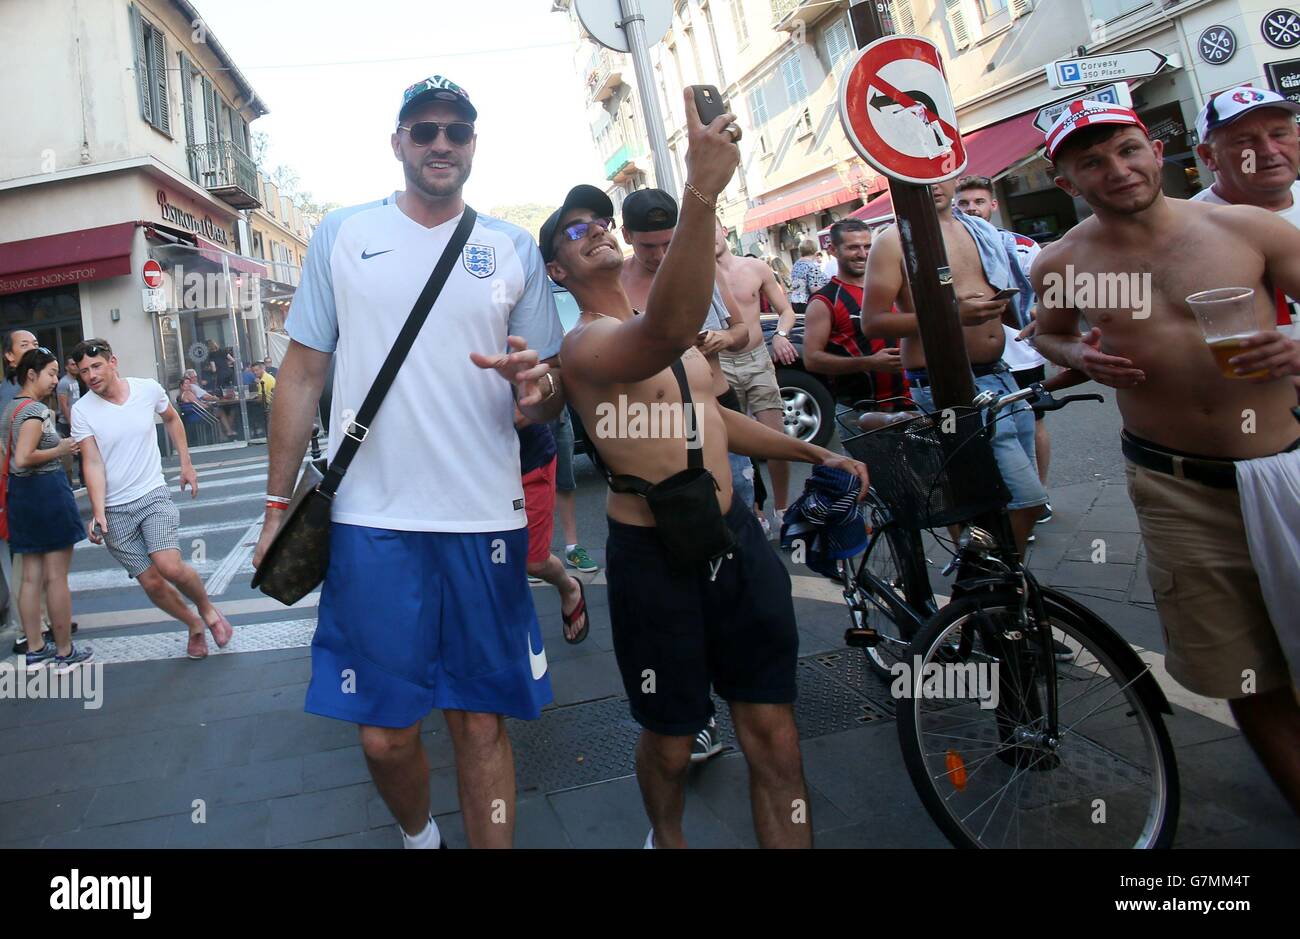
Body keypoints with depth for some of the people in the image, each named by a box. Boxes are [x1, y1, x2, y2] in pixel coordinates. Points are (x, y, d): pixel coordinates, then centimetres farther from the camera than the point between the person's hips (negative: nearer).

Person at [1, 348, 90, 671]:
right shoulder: (36, 410, -15)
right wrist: (59, 449, -12)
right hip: (47, 490, -9)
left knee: (31, 577, 13)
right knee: (56, 577, 0)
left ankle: (35, 650, 22)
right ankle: (65, 652, 9)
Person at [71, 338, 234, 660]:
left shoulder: (148, 389, -3)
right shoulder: (82, 411, -6)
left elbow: (172, 419, 17)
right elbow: (92, 464, -11)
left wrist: (186, 464, 15)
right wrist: (98, 513, -22)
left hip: (153, 495, -1)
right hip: (115, 510, 1)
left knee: (170, 567, -21)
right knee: (151, 583, 0)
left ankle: (207, 609, 7)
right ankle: (194, 624, 26)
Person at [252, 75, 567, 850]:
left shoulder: (515, 249, 8)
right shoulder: (342, 234, 7)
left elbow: (550, 400, 9)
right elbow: (303, 374, 8)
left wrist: (537, 385, -15)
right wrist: (279, 503, 4)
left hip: (486, 520, 1)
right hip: (371, 519, 0)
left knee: (482, 722, 7)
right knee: (385, 733, 6)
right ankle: (418, 834, 37)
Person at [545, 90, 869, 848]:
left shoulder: (671, 330, 13)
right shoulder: (586, 344, -14)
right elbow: (667, 331, -39)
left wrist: (815, 453, 23)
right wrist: (702, 193, -49)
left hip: (736, 537, 6)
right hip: (654, 557, -6)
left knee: (773, 733, 9)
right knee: (672, 740, 13)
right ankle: (668, 836, 44)